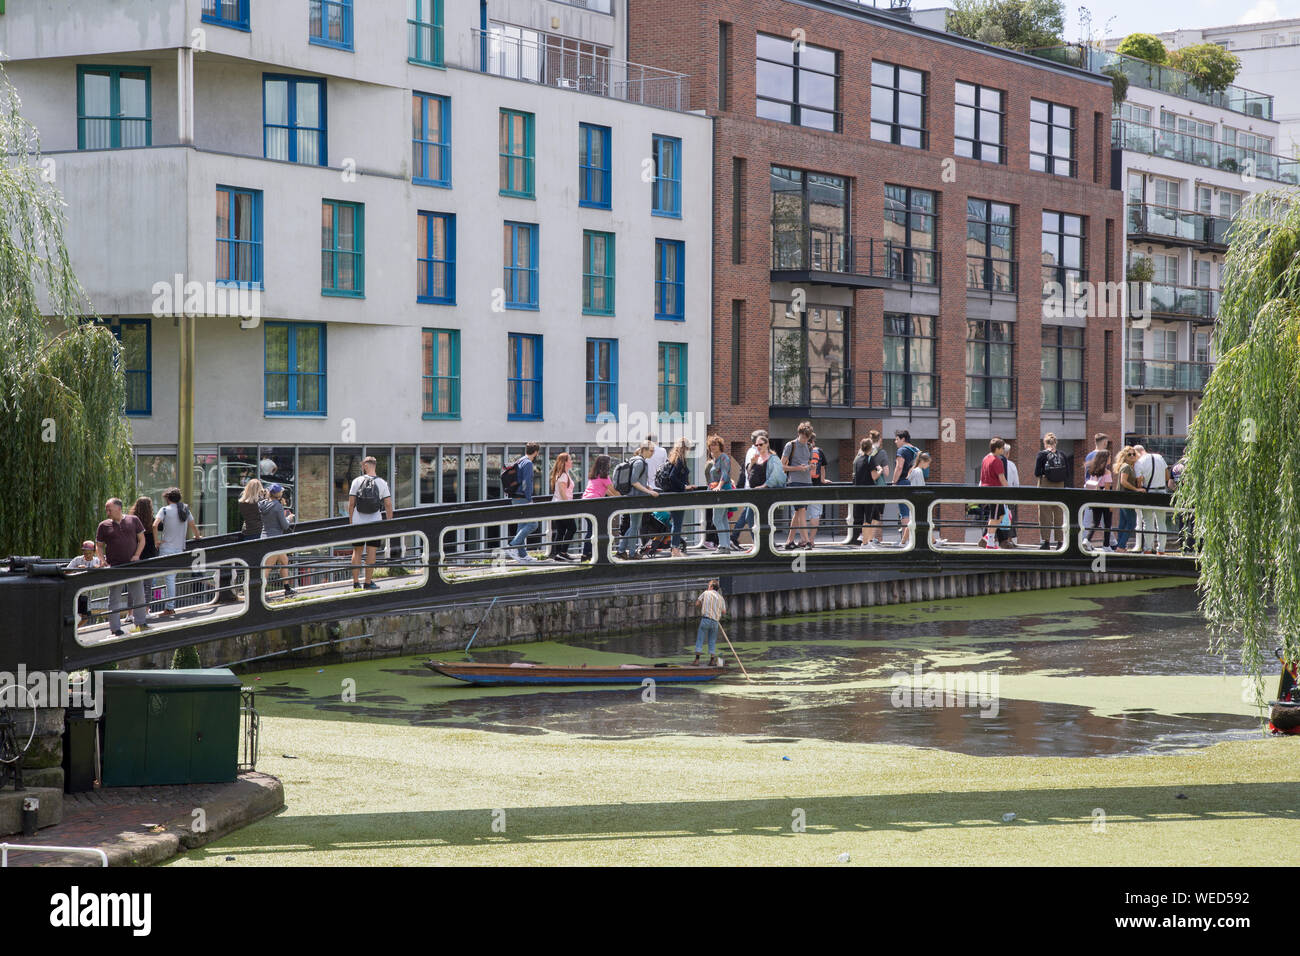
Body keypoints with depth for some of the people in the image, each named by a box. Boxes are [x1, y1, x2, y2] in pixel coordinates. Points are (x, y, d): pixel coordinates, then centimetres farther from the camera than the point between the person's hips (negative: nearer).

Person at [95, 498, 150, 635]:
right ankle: (115, 628, 8)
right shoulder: (104, 526, 4)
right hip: (114, 567, -1)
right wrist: (102, 559, -10)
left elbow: (141, 539, 9)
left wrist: (137, 555, -5)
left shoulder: (133, 520, 5)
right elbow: (99, 546, 7)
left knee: (139, 595, 6)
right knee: (114, 598, 2)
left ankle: (141, 623, 22)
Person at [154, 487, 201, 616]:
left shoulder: (165, 510, -5)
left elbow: (155, 525, -18)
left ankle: (170, 607, -9)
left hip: (167, 548, -5)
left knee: (169, 578, -6)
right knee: (172, 577, 12)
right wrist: (198, 537, 38)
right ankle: (171, 606, 11)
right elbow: (193, 526, 19)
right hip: (180, 549, 5)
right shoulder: (185, 510, 10)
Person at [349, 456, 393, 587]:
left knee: (357, 552, 9)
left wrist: (350, 521, 7)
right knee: (371, 552, 2)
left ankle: (356, 582, 8)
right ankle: (368, 583, 2)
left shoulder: (357, 481, -2)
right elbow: (388, 505, -4)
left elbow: (351, 504, -1)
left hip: (358, 522, 1)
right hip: (375, 522, -1)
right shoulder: (382, 483, -2)